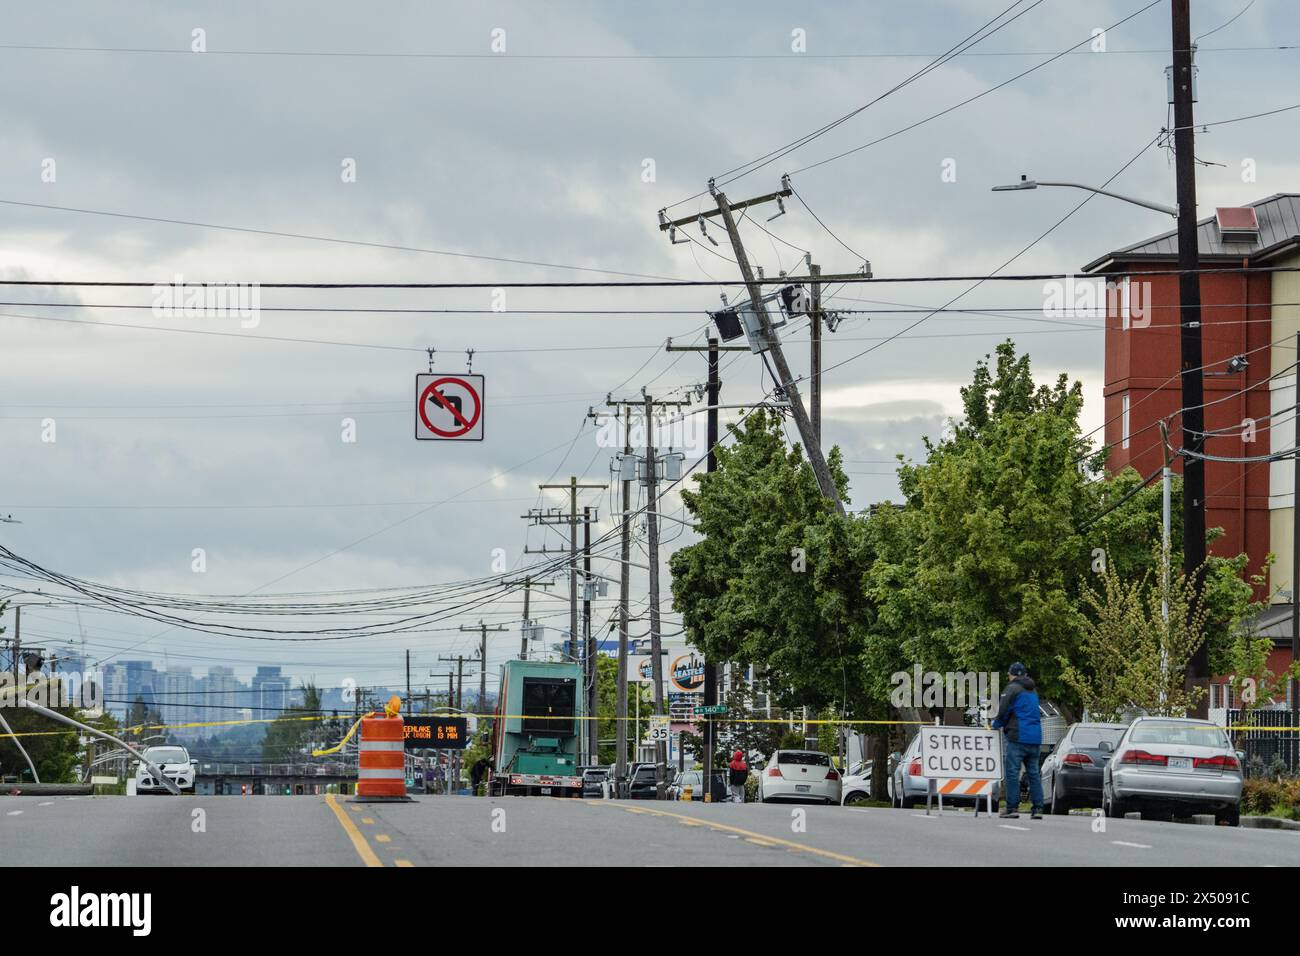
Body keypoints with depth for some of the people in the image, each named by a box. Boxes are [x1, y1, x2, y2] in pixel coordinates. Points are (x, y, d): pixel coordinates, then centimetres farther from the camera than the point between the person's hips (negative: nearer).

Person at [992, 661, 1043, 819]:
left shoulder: (1012, 688, -3)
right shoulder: (1033, 691, 22)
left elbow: (1003, 710, -11)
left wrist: (997, 724, 9)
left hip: (1018, 737, -7)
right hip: (1035, 738, 7)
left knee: (1012, 772, -6)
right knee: (1033, 774, 9)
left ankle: (1012, 807, -11)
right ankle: (1037, 808, 4)